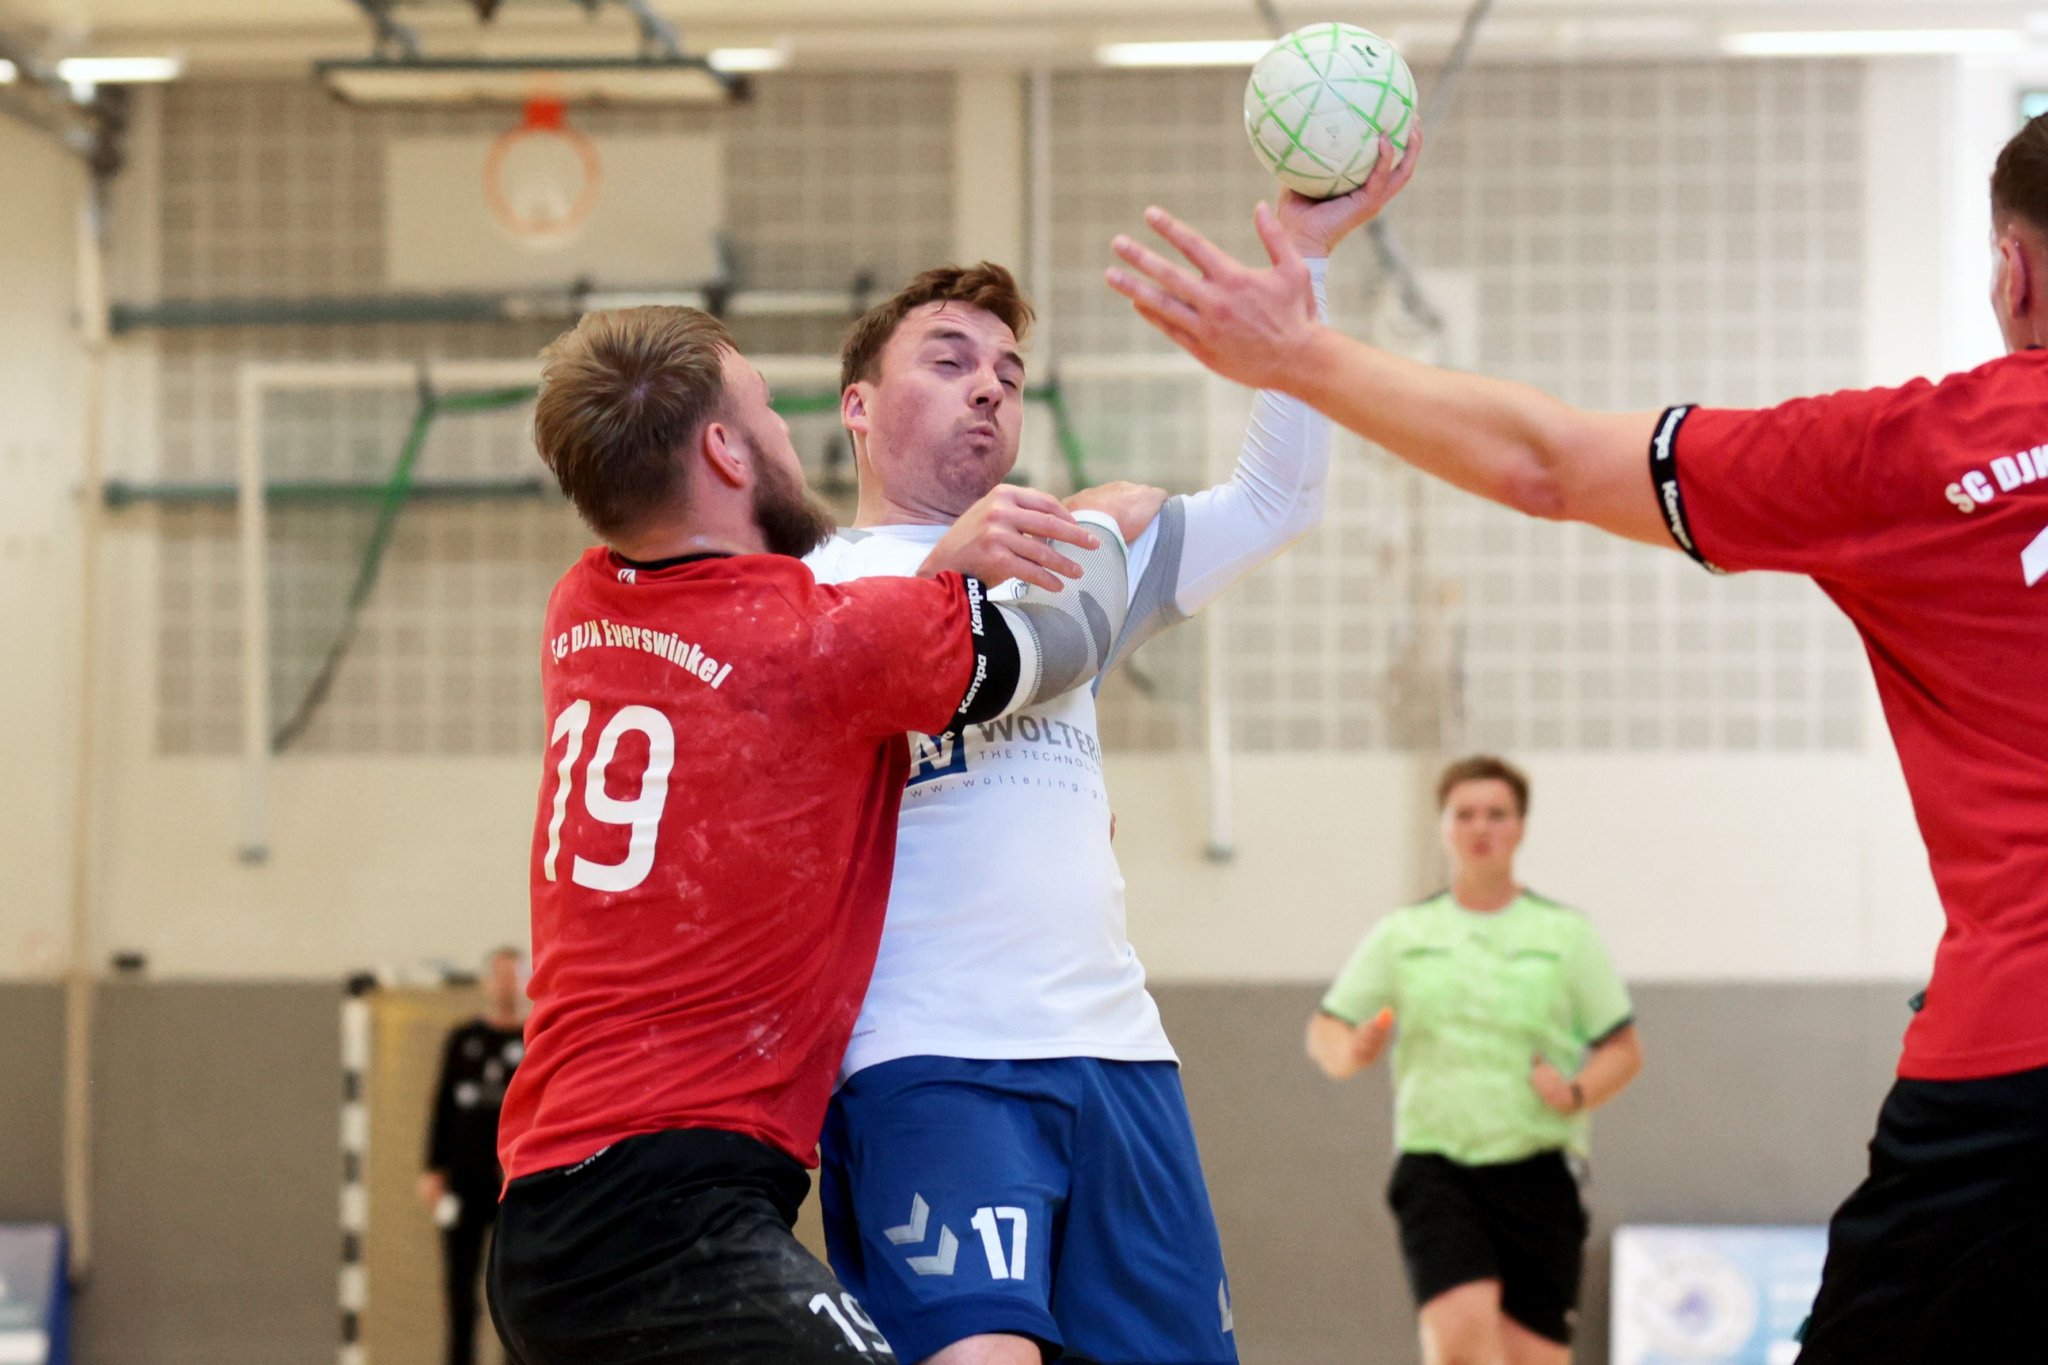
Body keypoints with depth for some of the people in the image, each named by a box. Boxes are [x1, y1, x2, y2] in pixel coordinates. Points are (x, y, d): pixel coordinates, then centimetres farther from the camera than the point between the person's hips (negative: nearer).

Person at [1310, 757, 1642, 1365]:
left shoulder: (1566, 933, 8)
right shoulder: (1401, 934, 10)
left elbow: (1623, 1049, 8)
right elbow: (1325, 1032, 10)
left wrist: (1576, 1091, -13)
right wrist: (1350, 1052, -14)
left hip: (1537, 1171, 0)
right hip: (1435, 1166, 0)